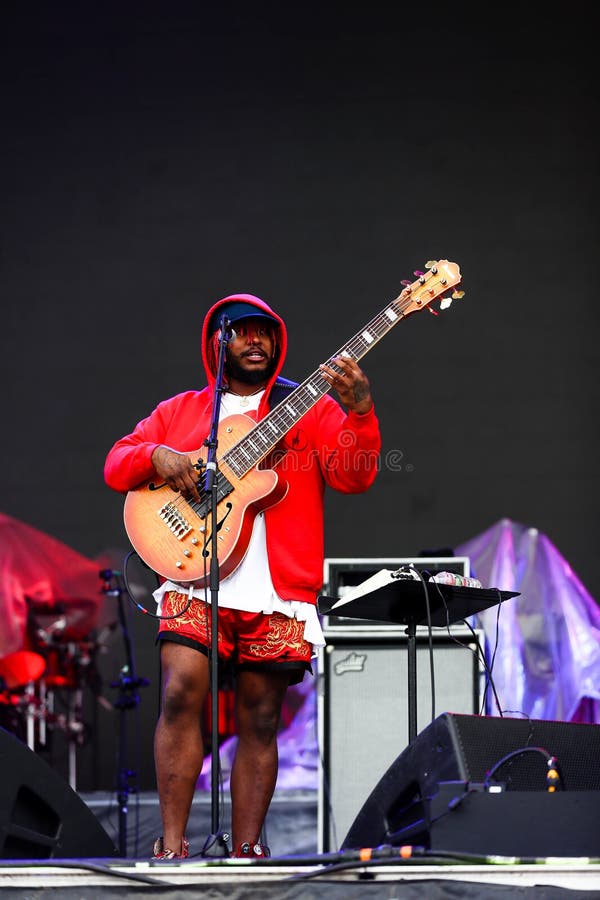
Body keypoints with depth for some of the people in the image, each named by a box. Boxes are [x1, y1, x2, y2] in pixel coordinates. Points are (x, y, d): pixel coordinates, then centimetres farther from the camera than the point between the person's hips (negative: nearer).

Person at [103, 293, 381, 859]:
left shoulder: (311, 408, 11)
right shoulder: (179, 411, 17)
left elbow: (353, 476, -3)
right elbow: (116, 464, 14)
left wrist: (359, 413, -21)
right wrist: (157, 456, -8)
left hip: (278, 589, 0)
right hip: (195, 578, 0)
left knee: (260, 719, 3)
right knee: (181, 693, -18)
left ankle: (246, 850, 11)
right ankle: (171, 844, -14)